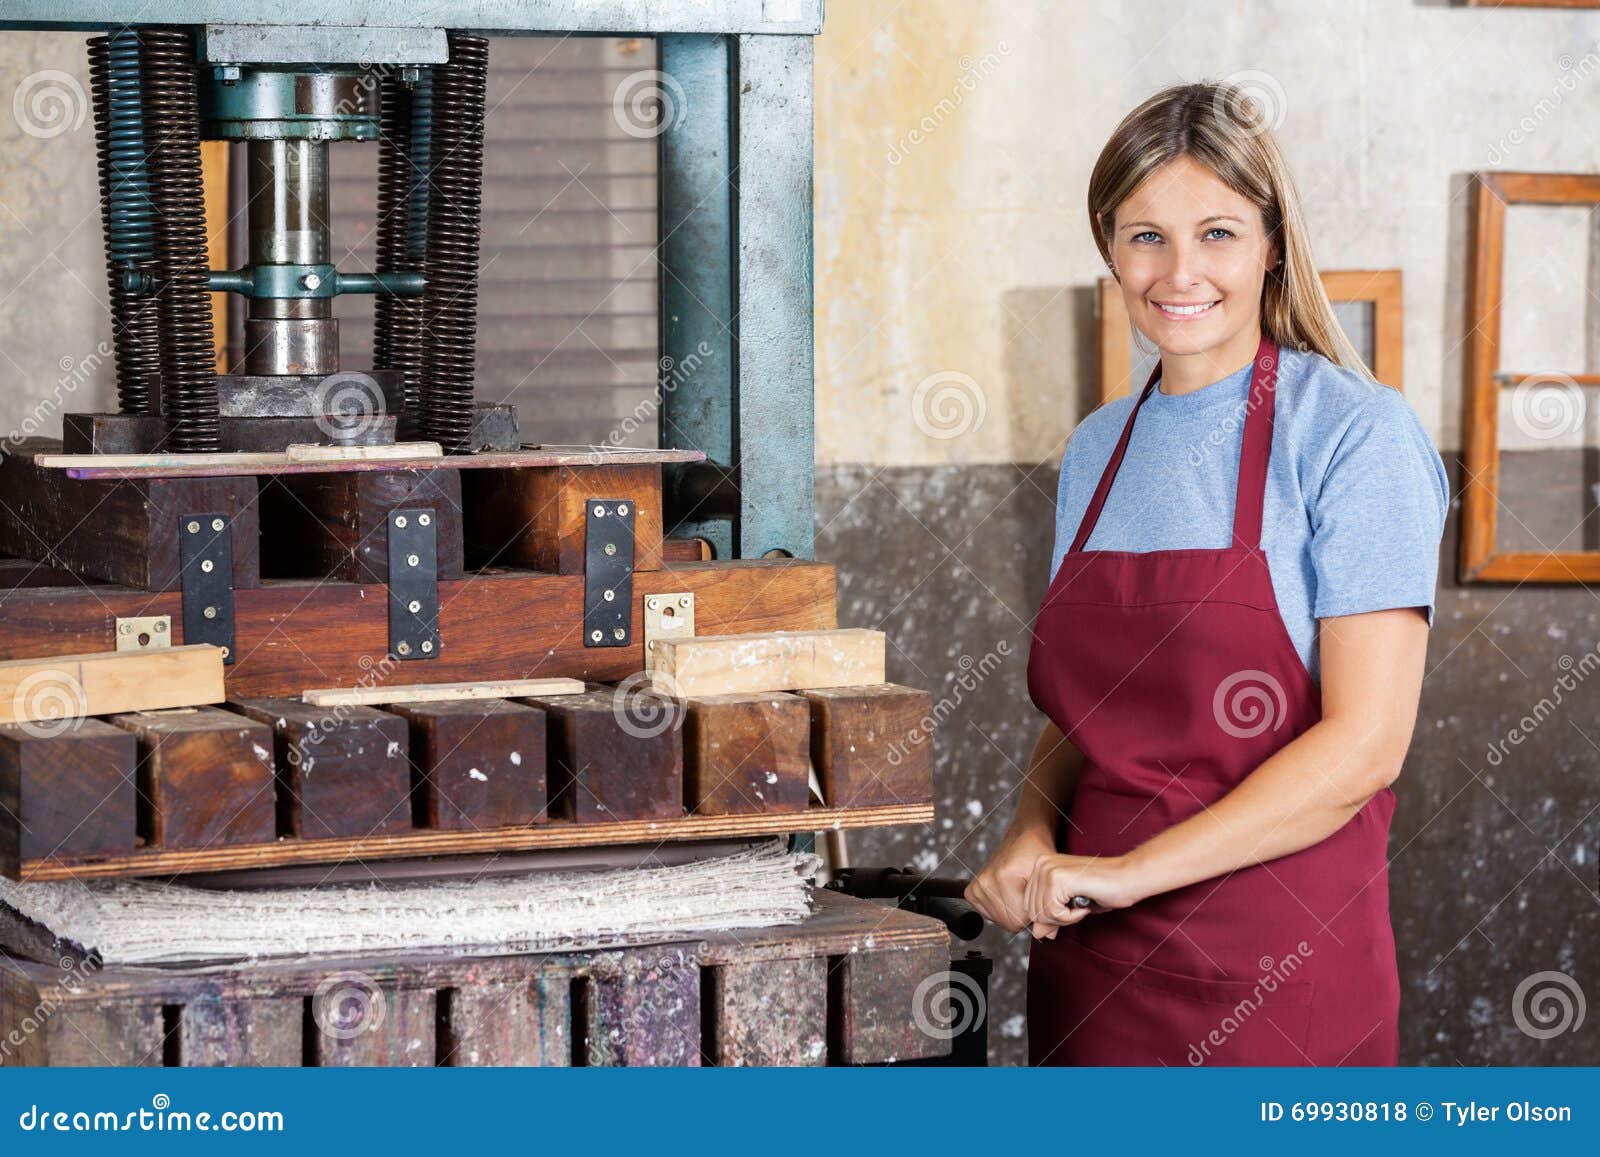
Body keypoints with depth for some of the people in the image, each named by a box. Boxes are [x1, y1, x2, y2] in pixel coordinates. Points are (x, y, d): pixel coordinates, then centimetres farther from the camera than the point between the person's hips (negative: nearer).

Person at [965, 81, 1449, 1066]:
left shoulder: (1353, 433, -9)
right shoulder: (1099, 450, 10)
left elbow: (1366, 741, -16)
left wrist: (1131, 871, -19)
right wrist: (1033, 834, -4)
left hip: (1275, 982, -5)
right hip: (1092, 967, 5)